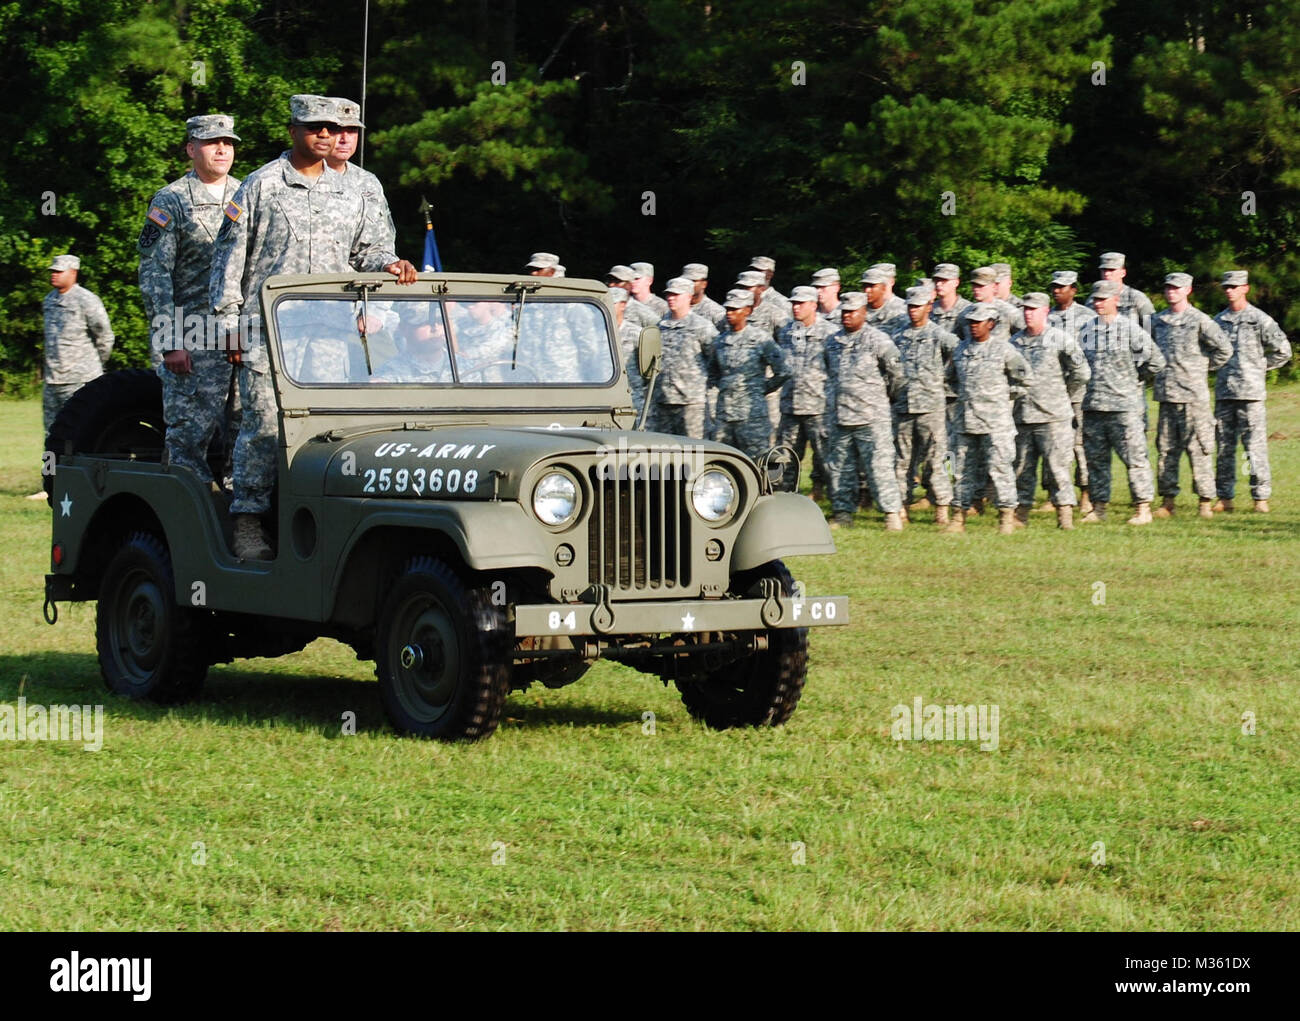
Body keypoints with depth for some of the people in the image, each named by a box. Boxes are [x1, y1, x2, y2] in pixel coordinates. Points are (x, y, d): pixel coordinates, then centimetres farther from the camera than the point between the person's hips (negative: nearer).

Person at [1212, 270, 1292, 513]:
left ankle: (1261, 497, -2)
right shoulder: (1218, 321, 11)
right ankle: (1225, 497, 11)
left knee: (1255, 446, -6)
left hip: (1250, 392, -4)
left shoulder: (1260, 319, -2)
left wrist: (1260, 366, 2)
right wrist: (1218, 366, 12)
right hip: (1223, 392, 5)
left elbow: (1282, 350, 1)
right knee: (1224, 447, 6)